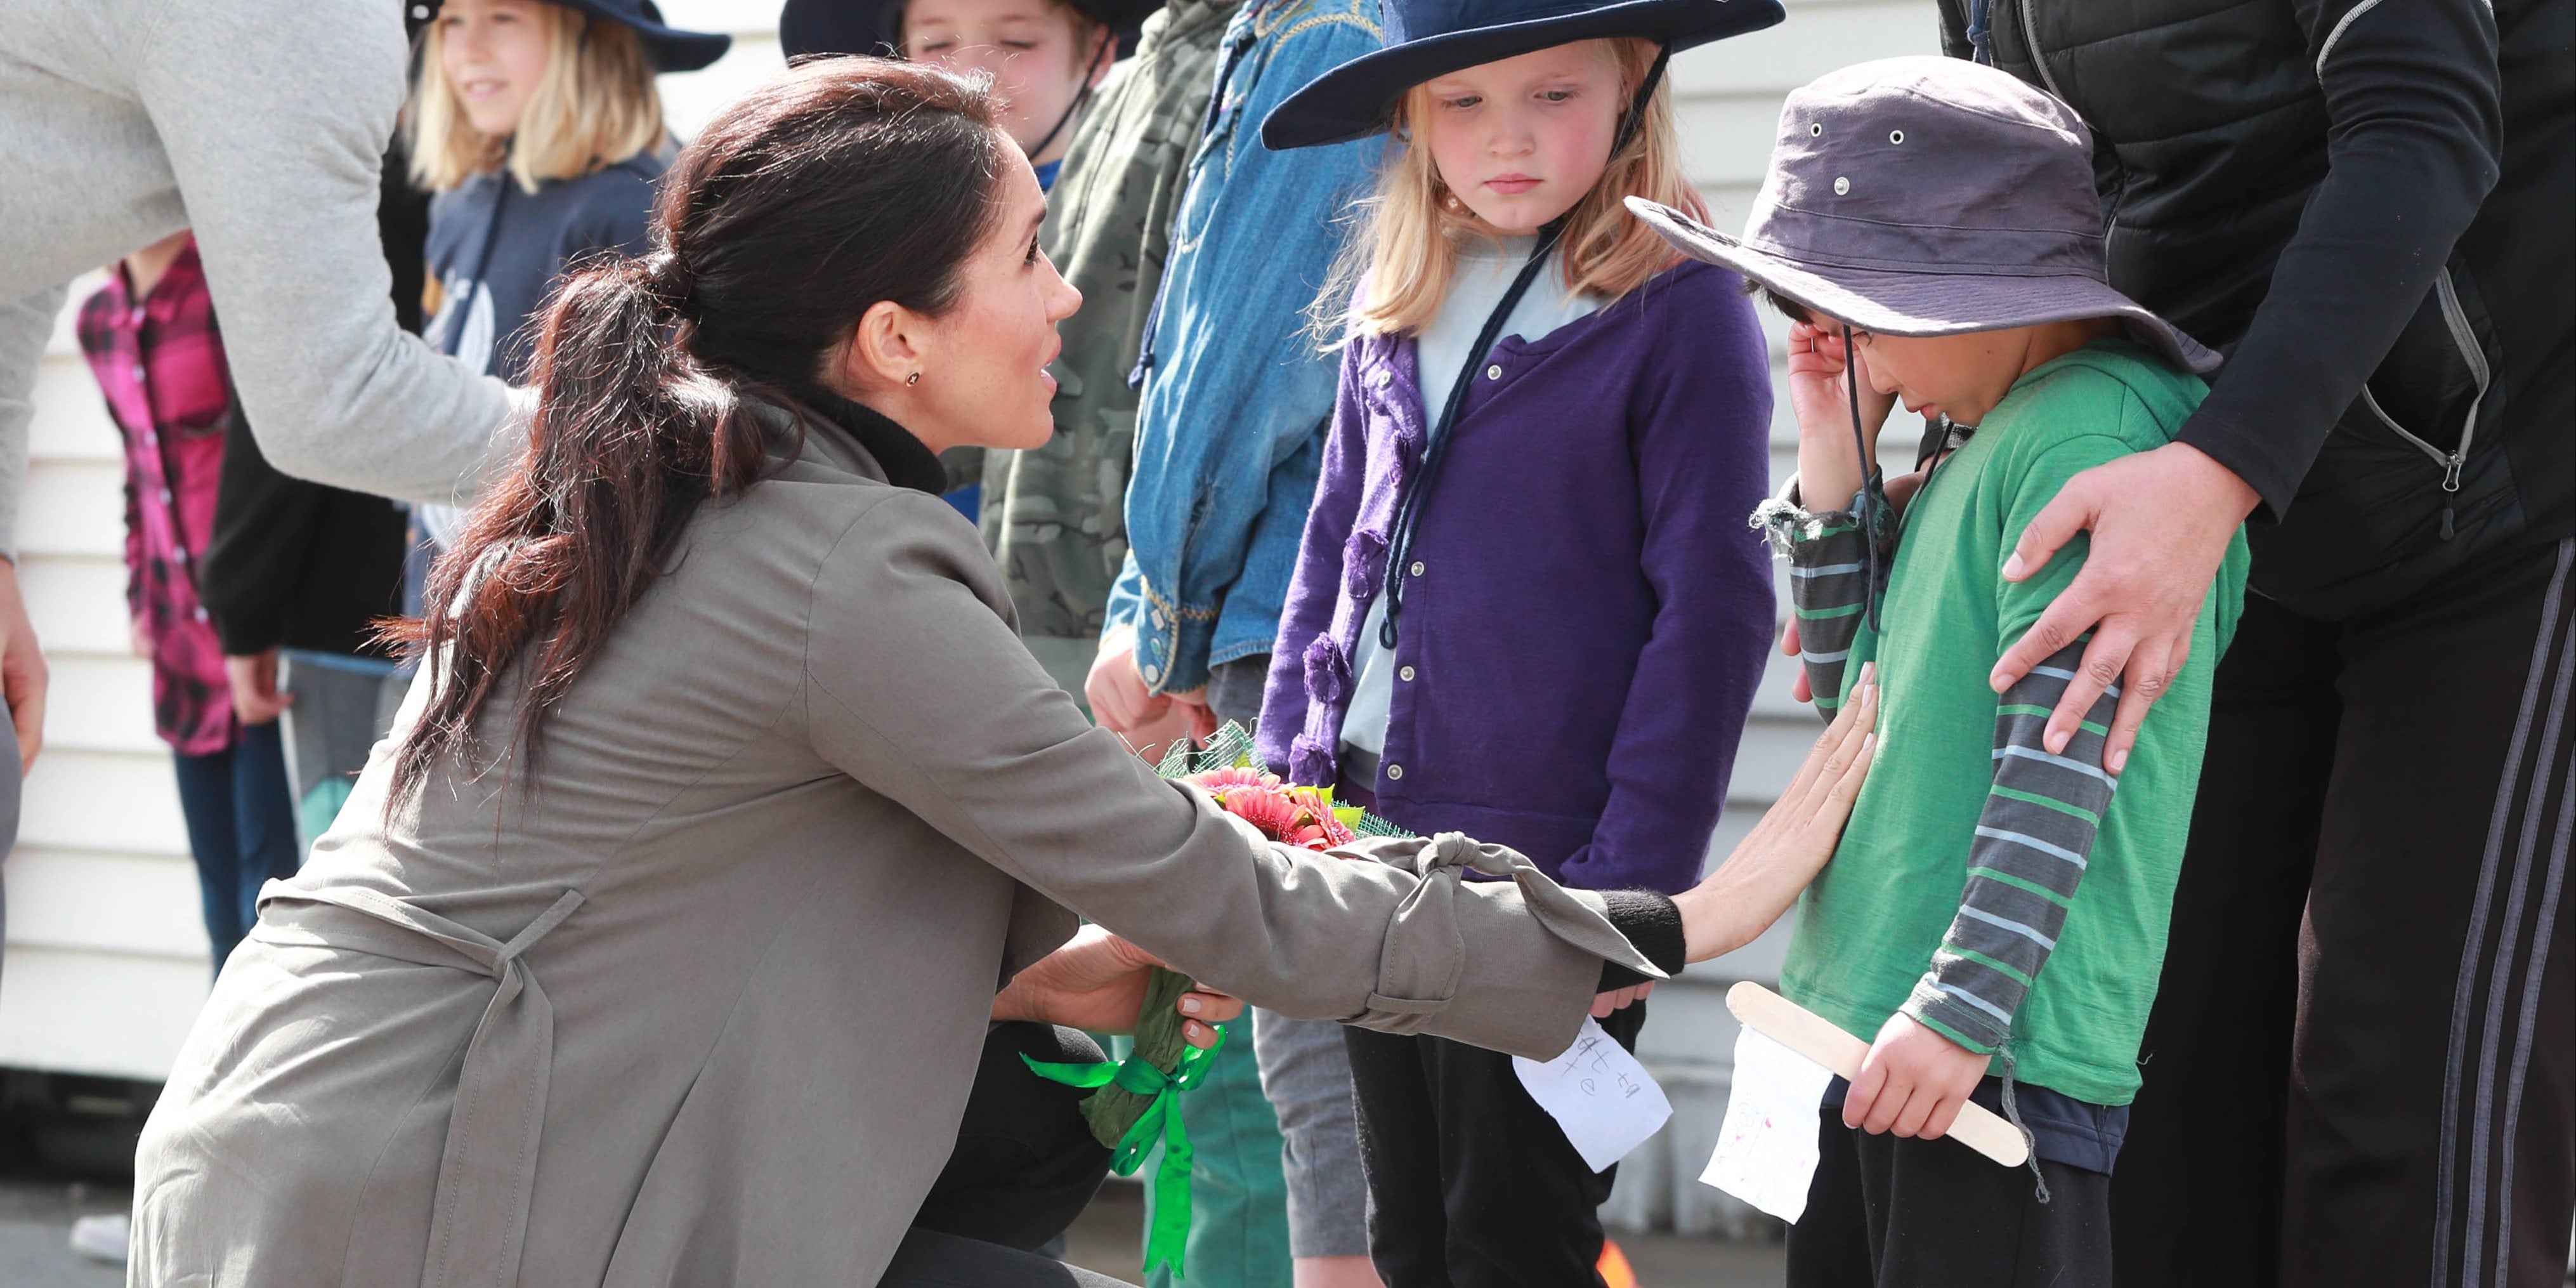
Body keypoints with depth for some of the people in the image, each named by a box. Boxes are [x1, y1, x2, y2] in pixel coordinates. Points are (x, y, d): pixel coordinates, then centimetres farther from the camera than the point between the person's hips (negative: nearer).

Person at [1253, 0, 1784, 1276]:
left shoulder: (1681, 312, -9)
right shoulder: (1394, 299, 8)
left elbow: (1708, 609, -11)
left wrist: (1633, 882, -14)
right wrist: (1284, 776, 10)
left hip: (1544, 849, -6)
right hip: (1363, 826, 6)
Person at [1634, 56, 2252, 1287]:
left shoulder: (2088, 433, -14)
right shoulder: (1964, 453, 17)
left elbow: (2065, 759, -19)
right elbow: (1853, 686, 25)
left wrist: (1962, 1008, -21)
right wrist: (1833, 470, 13)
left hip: (1998, 1050, -10)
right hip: (1866, 1033, 10)